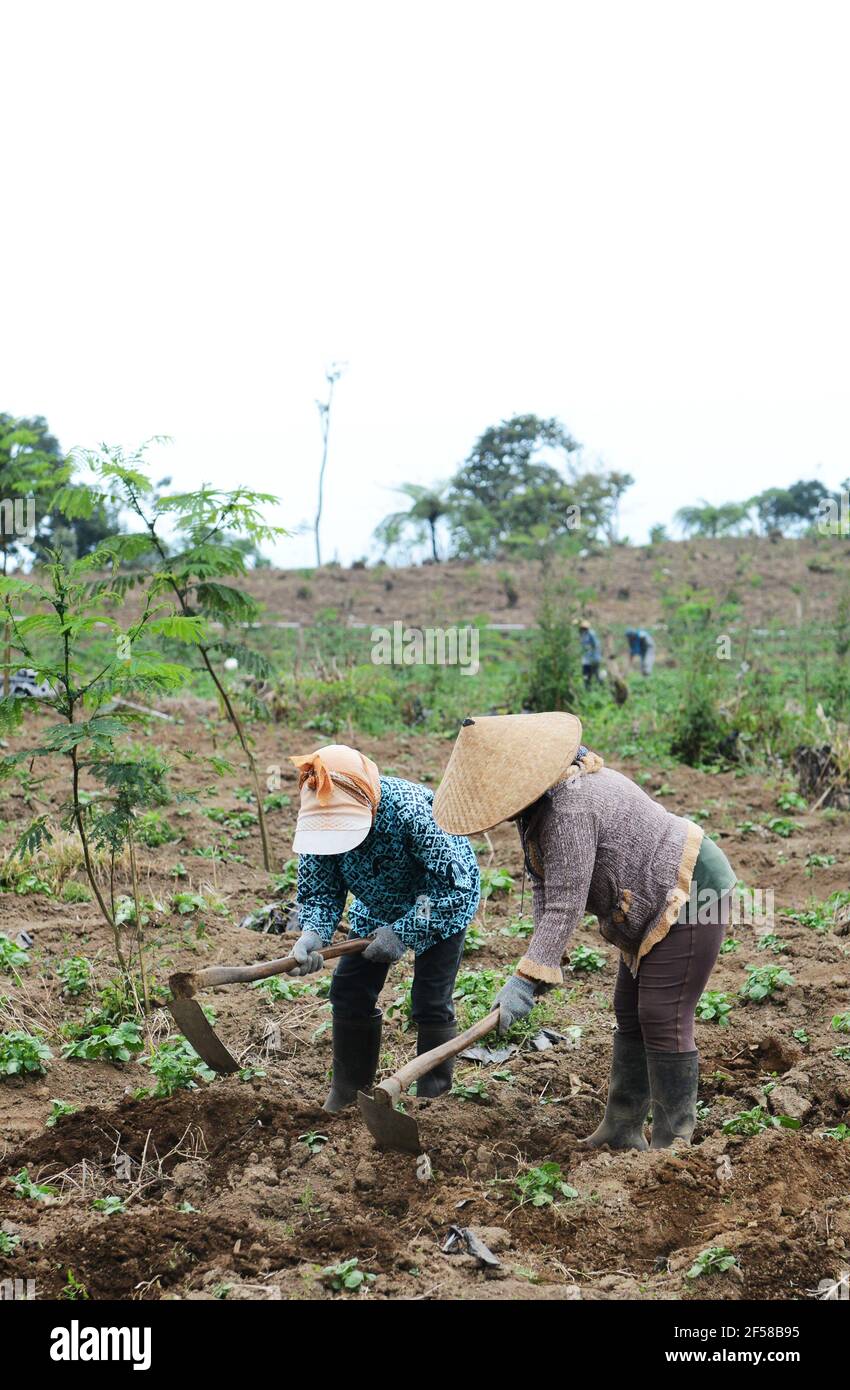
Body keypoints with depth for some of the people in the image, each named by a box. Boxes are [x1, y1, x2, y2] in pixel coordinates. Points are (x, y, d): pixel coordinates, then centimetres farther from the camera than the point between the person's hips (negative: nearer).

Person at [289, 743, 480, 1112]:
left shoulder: (410, 809, -42)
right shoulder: (322, 821, -26)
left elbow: (456, 884, -33)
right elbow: (319, 891, -16)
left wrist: (403, 932, -33)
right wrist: (312, 933, -37)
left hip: (445, 902, -5)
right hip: (378, 907, 5)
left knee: (430, 1004, -8)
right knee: (349, 991, 3)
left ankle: (434, 1098, 9)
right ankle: (348, 1089, 21)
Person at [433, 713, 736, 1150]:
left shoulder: (569, 807, -29)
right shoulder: (541, 800, 4)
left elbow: (565, 904, -30)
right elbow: (545, 887, 5)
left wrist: (527, 978, -29)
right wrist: (544, 959, -3)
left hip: (690, 895, -11)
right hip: (656, 905, 11)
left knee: (663, 1019, -8)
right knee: (630, 1014, 13)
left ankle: (672, 1142, 1)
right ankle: (622, 1129, 21)